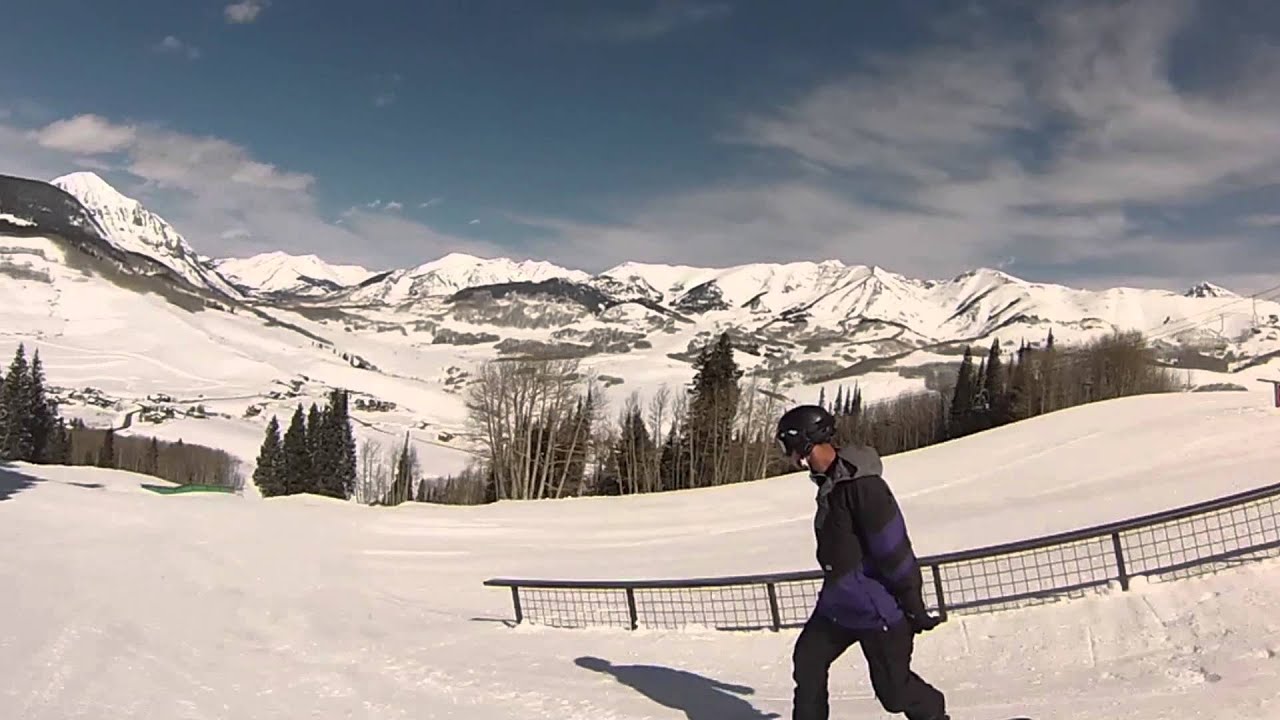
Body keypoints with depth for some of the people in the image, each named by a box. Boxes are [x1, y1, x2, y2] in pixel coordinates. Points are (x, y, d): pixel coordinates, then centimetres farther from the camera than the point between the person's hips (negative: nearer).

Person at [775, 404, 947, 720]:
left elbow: (894, 550, -22)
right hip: (839, 600, 9)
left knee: (893, 688, 3)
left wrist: (913, 608, -16)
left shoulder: (861, 485, -26)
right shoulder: (829, 480, 5)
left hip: (878, 605, -9)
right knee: (807, 661, 11)